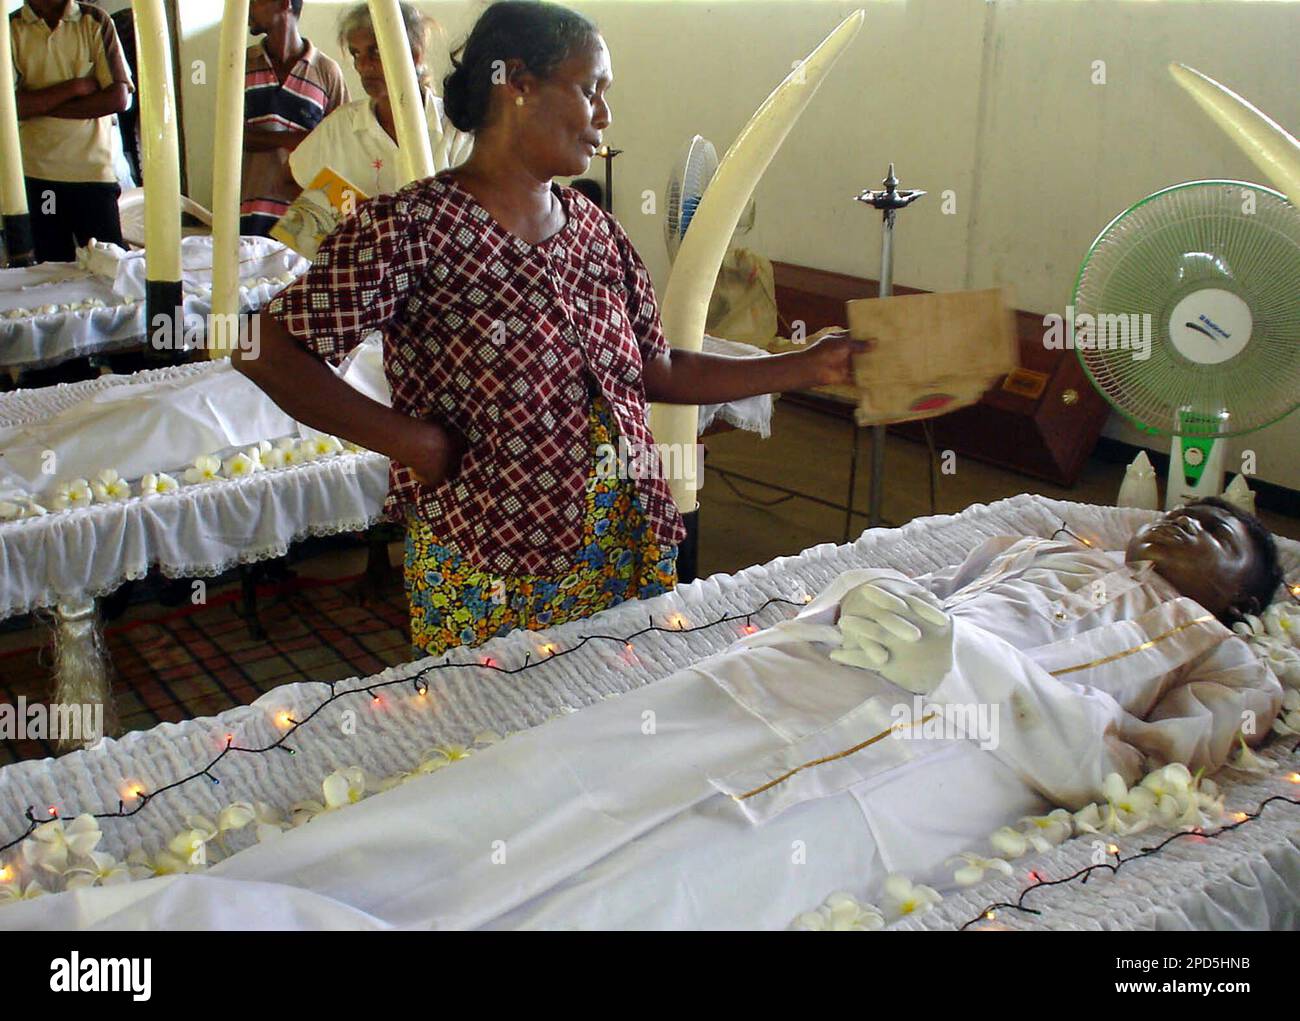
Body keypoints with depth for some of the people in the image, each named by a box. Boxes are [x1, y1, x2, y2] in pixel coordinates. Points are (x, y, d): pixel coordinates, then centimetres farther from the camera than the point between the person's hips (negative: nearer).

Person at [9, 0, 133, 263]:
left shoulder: (95, 21, 3)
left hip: (94, 173, -1)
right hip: (34, 175, 1)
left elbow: (119, 98, -7)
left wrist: (39, 105, -7)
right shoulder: (11, 28, 3)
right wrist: (77, 86, -11)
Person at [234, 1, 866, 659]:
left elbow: (658, 372, 11)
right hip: (487, 575, -6)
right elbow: (268, 352, -16)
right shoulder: (413, 226, -13)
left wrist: (807, 367, 7)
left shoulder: (592, 228, 8)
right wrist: (412, 441, -18)